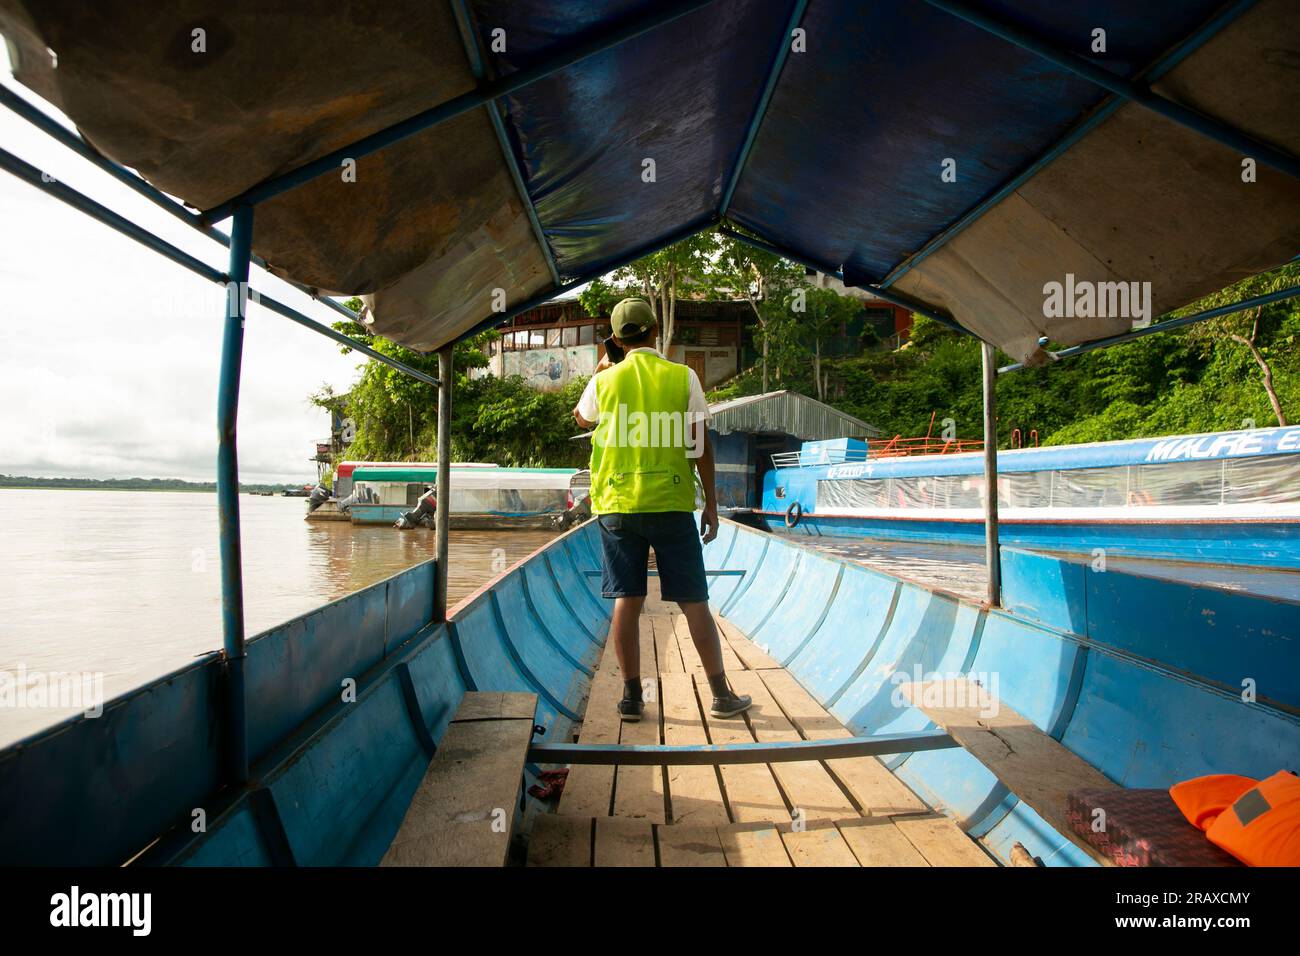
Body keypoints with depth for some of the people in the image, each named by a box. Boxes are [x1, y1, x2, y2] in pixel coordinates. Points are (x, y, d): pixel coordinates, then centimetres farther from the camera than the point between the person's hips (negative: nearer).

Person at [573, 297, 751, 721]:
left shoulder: (605, 381, 6)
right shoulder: (683, 377, 1)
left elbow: (581, 417, 27)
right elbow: (700, 443, -1)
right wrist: (711, 502, 6)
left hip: (617, 504, 2)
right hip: (671, 502, -1)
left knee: (627, 601, 7)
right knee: (693, 602, 6)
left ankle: (631, 696, 13)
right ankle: (722, 694, 13)